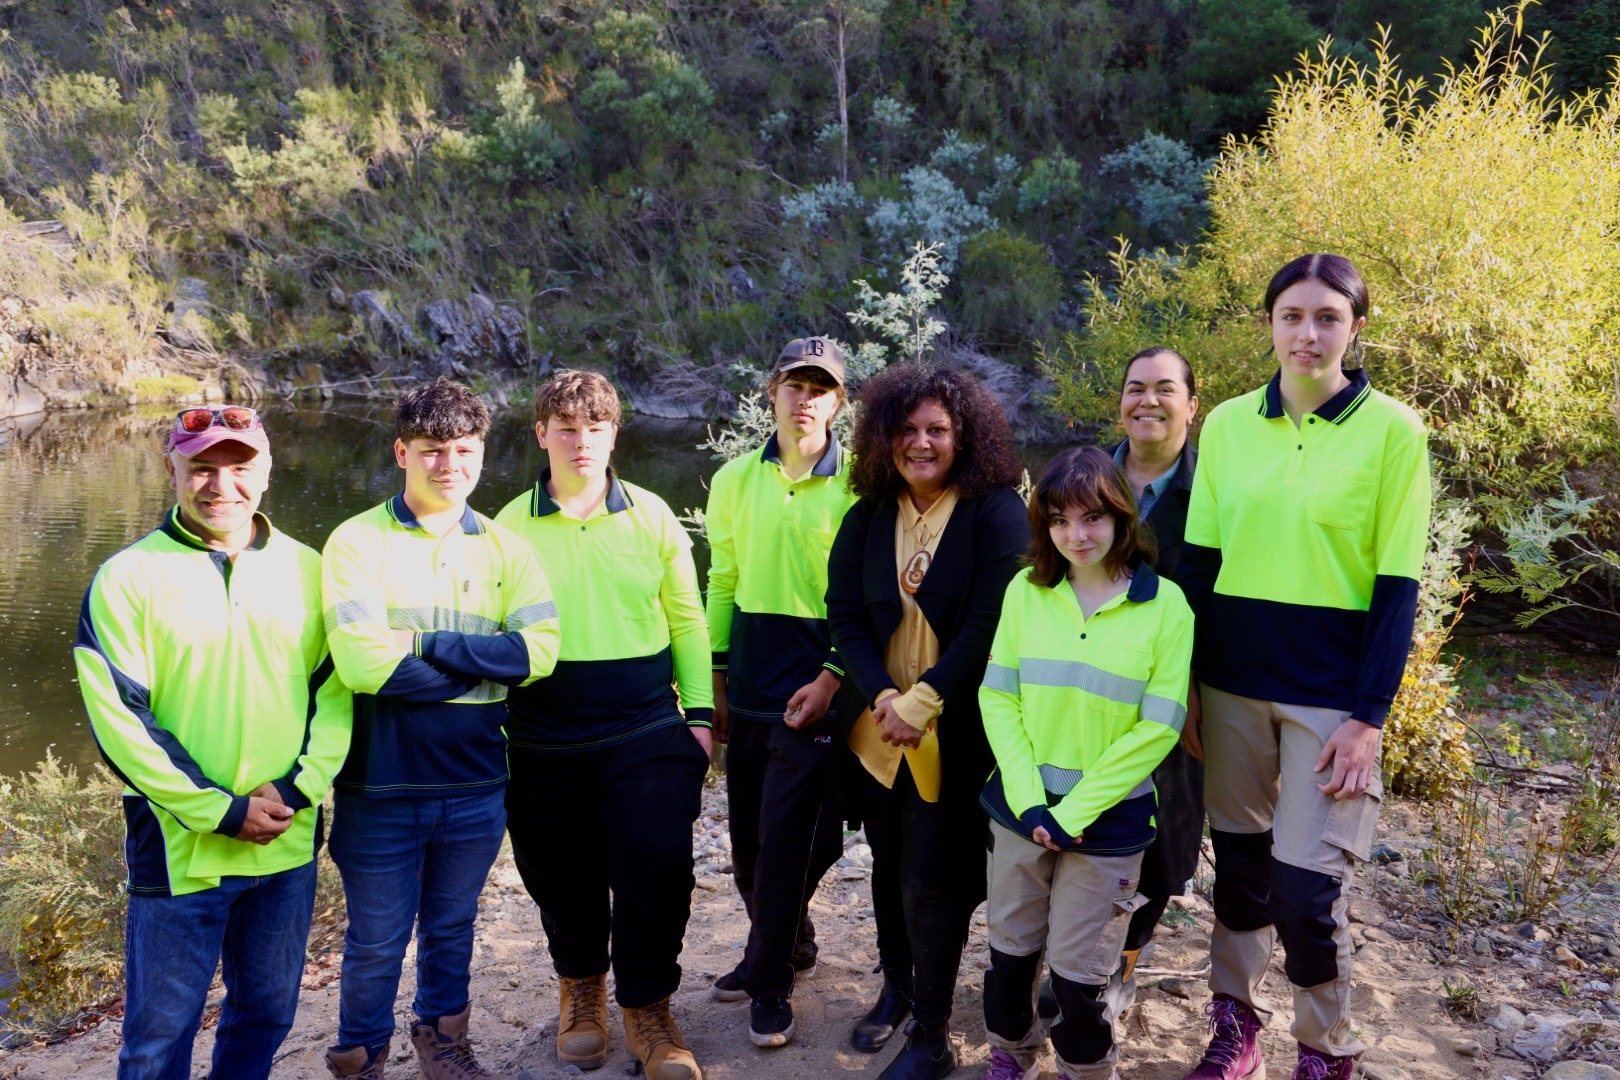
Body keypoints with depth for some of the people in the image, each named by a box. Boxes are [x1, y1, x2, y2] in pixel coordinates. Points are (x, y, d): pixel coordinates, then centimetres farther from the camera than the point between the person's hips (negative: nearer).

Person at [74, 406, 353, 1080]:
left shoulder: (306, 569, 2)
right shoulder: (128, 578, -8)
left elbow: (336, 686, 5)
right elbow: (119, 720, -11)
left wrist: (298, 786, -9)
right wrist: (223, 812, -14)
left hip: (288, 843, 3)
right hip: (179, 848, -3)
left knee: (267, 1013, 19)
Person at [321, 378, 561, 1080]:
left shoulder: (504, 549, 2)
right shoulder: (357, 542, -9)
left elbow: (539, 649, -13)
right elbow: (365, 665, -21)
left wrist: (429, 643, -19)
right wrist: (486, 663, -13)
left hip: (476, 786, 3)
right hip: (380, 789, -3)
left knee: (451, 930, 21)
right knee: (376, 944, 13)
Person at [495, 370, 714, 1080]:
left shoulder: (652, 517, 3)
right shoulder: (510, 526, 2)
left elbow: (687, 621, 8)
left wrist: (699, 714, 4)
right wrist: (494, 730, 7)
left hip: (647, 729, 0)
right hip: (545, 741, 1)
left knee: (657, 869, -2)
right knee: (563, 877, 13)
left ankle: (647, 1008, 20)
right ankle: (580, 984, 40)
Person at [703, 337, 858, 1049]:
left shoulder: (857, 484, -7)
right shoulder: (736, 479, 6)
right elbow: (722, 583, 11)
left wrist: (831, 677, -14)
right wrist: (714, 680, 10)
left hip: (817, 681, -5)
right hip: (749, 681, 5)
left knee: (786, 836, -1)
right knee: (747, 833, 13)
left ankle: (771, 982, 18)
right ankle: (786, 946, 37)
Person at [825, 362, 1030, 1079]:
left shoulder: (996, 511, -10)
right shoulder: (868, 515, 4)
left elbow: (988, 625, -16)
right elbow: (844, 613, 0)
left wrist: (923, 703, -19)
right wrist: (881, 695, -14)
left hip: (956, 733, -5)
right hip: (878, 726, 5)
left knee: (931, 876, -2)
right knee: (888, 863, 17)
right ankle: (896, 987, 40)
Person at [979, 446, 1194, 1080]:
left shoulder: (1165, 604, -7)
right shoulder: (1026, 591, 0)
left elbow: (1158, 727, -9)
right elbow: (998, 697, -1)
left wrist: (1074, 811, -12)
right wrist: (1028, 801, -11)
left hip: (1108, 817, -2)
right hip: (1021, 810, 3)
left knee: (1079, 970, 6)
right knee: (1010, 948, 15)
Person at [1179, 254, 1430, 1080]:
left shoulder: (1393, 430, -6)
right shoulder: (1227, 423, 3)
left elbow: (1398, 586, -6)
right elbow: (1198, 561, 6)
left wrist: (1367, 716, -10)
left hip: (1332, 692, -3)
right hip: (1232, 679, 3)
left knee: (1307, 884, -2)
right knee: (1238, 860, 13)